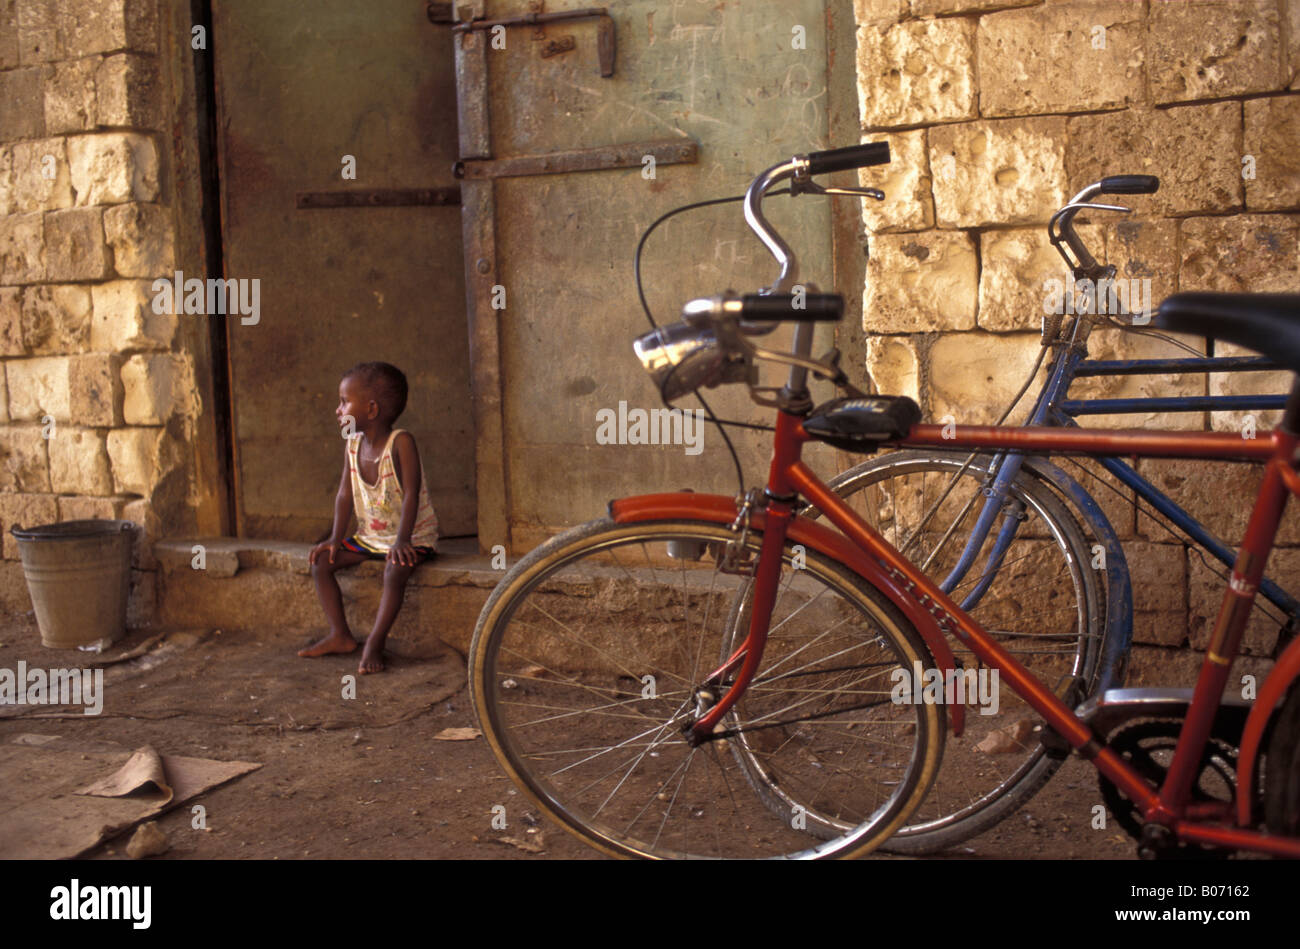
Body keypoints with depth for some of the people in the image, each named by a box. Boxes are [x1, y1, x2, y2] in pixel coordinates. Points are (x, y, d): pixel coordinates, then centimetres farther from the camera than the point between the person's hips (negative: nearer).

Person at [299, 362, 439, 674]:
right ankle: (340, 636, 4)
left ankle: (374, 644, -24)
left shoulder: (400, 442, -21)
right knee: (321, 561, -3)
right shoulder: (353, 445, 0)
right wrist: (335, 538, -4)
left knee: (396, 569, -34)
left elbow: (411, 495, -25)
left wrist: (402, 541, -33)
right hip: (370, 537, 7)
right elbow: (345, 494, 4)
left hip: (414, 535, -7)